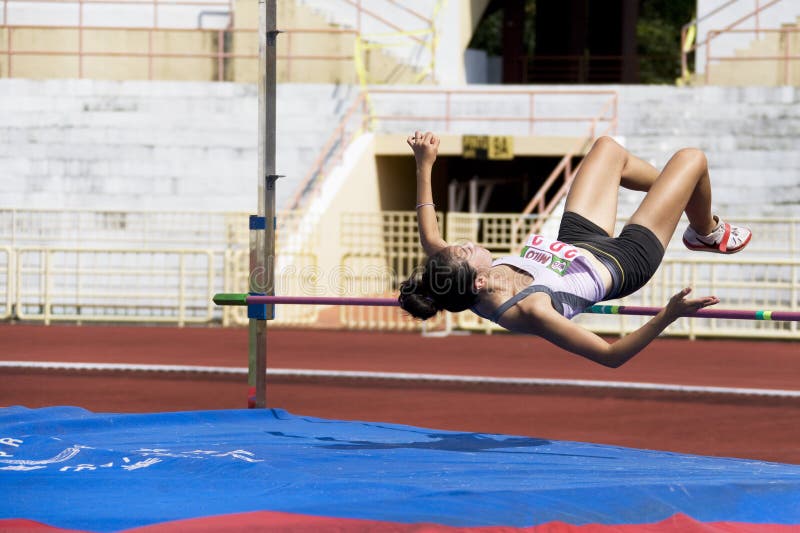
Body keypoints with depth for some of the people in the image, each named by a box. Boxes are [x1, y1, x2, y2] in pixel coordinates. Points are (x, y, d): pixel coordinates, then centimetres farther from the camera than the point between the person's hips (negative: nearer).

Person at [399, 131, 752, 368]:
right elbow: (612, 355, -41)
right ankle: (706, 233, 39)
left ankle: (680, 194, 53)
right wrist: (667, 316, -55)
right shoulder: (530, 312, -45)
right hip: (623, 261, -7)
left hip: (577, 240, 7)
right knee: (691, 159, 4)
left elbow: (430, 240, -4)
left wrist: (424, 167, -1)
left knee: (607, 148, 25)